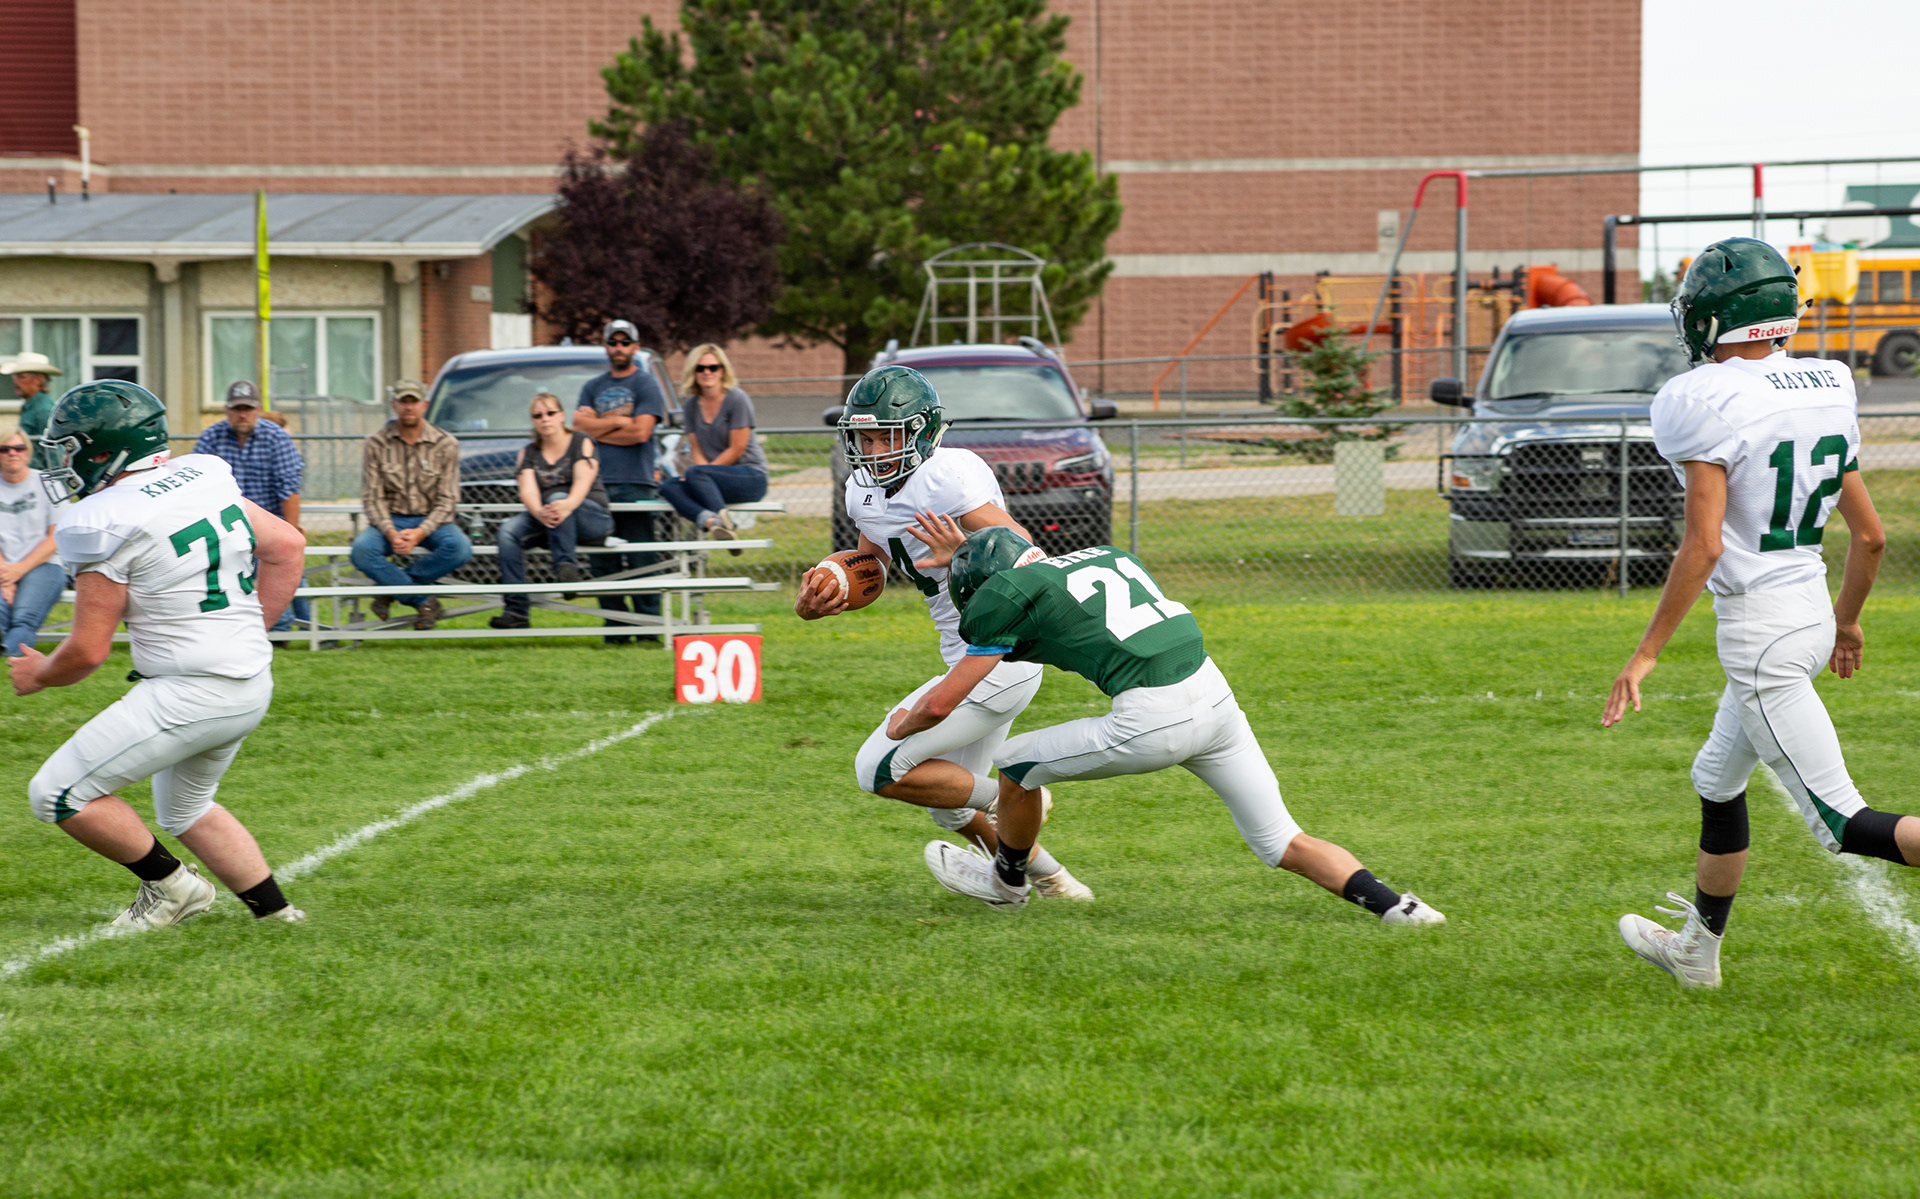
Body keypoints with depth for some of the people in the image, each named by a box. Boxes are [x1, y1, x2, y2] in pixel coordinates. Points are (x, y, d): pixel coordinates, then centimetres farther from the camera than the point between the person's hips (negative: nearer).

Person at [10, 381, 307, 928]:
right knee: (186, 809, 29)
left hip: (190, 693, -9)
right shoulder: (205, 478, 6)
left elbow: (88, 651, -13)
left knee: (59, 795, -2)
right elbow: (288, 546, 16)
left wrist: (38, 673, 8)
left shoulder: (106, 524, -17)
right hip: (252, 684, 9)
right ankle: (275, 913, 27)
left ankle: (169, 884, 7)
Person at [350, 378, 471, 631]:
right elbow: (372, 498, -3)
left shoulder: (445, 445, -2)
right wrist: (391, 533, -22)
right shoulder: (377, 444, -1)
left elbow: (447, 501, -5)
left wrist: (420, 533, -22)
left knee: (460, 548, -33)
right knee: (362, 550, -33)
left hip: (431, 520, 0)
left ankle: (392, 588, -17)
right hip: (391, 520, 0)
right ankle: (424, 602, -23)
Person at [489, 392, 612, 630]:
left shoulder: (581, 442, 2)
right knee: (507, 532, -24)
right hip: (544, 519, 4)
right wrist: (539, 512, -29)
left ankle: (566, 567, -40)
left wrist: (567, 505, -38)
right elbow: (528, 491, -4)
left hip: (592, 517, -4)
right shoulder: (529, 453, 13)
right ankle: (516, 609, -30)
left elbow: (583, 482, -15)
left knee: (557, 498, -36)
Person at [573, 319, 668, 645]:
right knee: (603, 563, 0)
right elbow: (579, 424, 4)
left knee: (641, 562, -7)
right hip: (598, 484, 4)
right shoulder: (592, 387, 19)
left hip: (635, 484, -4)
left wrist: (598, 429, 0)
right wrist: (617, 421, -4)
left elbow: (641, 432, -7)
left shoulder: (645, 384, 5)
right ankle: (616, 629, 4)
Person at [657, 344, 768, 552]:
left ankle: (725, 523, -41)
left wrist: (703, 471, -13)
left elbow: (737, 449, -10)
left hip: (751, 475, -6)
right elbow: (696, 449, 10)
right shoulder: (693, 404, 11)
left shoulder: (737, 399, -7)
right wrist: (704, 470, -11)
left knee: (695, 474, -31)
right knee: (668, 486, -19)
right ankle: (710, 520, -45)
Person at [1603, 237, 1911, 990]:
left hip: (1760, 628, -9)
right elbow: (1870, 537, 12)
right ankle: (1697, 948, 41)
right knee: (1717, 783, 26)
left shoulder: (1710, 405, -17)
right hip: (1811, 606, 9)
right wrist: (1848, 620, 28)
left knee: (1842, 825, -8)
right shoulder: (1826, 393, 7)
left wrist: (1648, 652, -16)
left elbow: (1704, 544, -22)